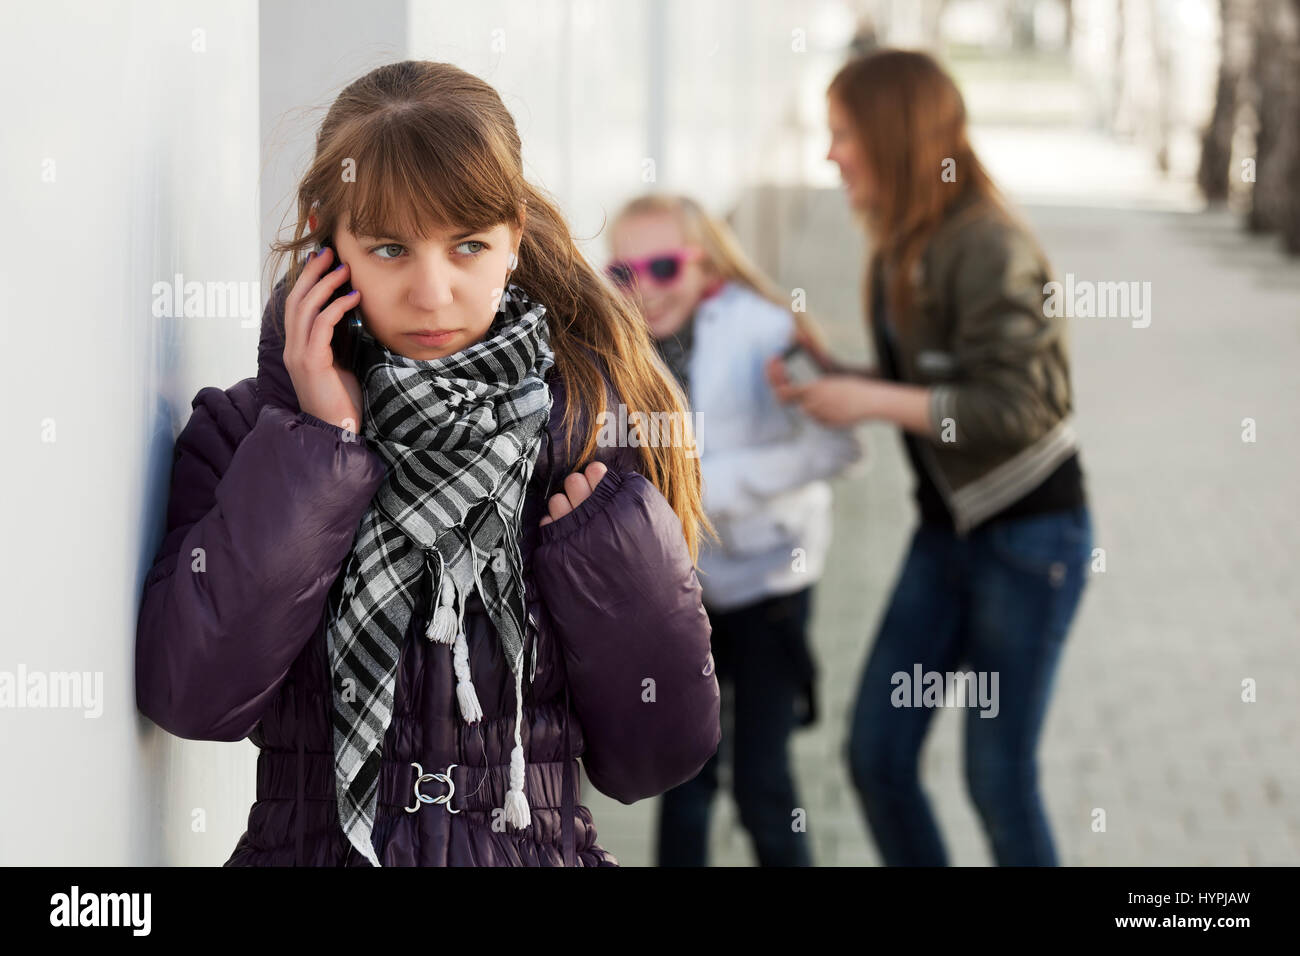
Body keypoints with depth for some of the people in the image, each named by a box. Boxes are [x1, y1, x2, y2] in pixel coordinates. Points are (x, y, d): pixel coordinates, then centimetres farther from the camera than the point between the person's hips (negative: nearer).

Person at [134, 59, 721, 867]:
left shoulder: (585, 438, 4)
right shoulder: (245, 430, 4)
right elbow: (190, 694, -11)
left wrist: (619, 549, -9)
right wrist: (319, 443, -9)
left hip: (537, 844, 1)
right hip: (313, 846, 0)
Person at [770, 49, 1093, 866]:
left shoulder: (986, 248, -19)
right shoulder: (900, 251, 7)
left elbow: (1015, 407, -23)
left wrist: (875, 401, -20)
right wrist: (828, 377, 0)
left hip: (1029, 532, -8)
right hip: (948, 529, 8)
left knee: (999, 776, 0)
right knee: (876, 752, 7)